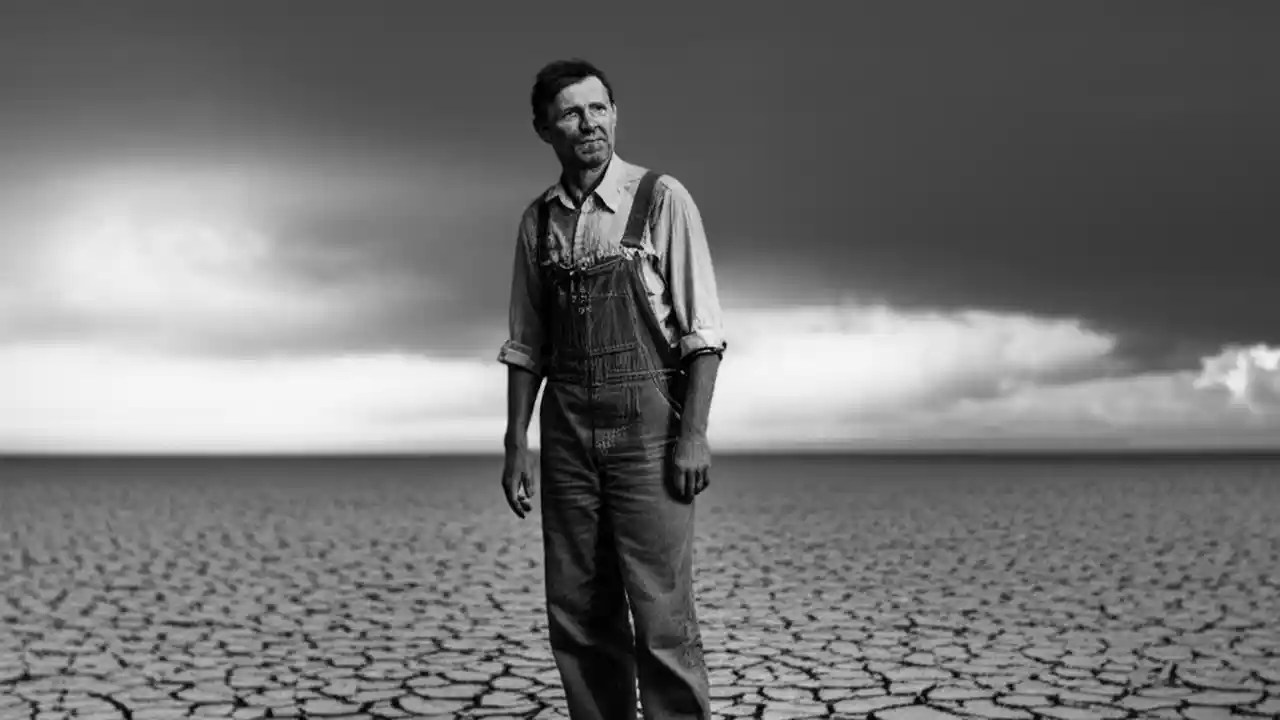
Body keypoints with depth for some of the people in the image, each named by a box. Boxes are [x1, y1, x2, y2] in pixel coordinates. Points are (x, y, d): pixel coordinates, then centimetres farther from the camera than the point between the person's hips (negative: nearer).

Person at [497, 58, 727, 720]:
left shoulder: (662, 200, -3)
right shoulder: (538, 220, 10)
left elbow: (701, 330, -6)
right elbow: (525, 346, 13)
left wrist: (693, 435, -14)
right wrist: (516, 445, 6)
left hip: (647, 422, -4)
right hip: (567, 432, 4)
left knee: (660, 615, -7)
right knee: (577, 620, 5)